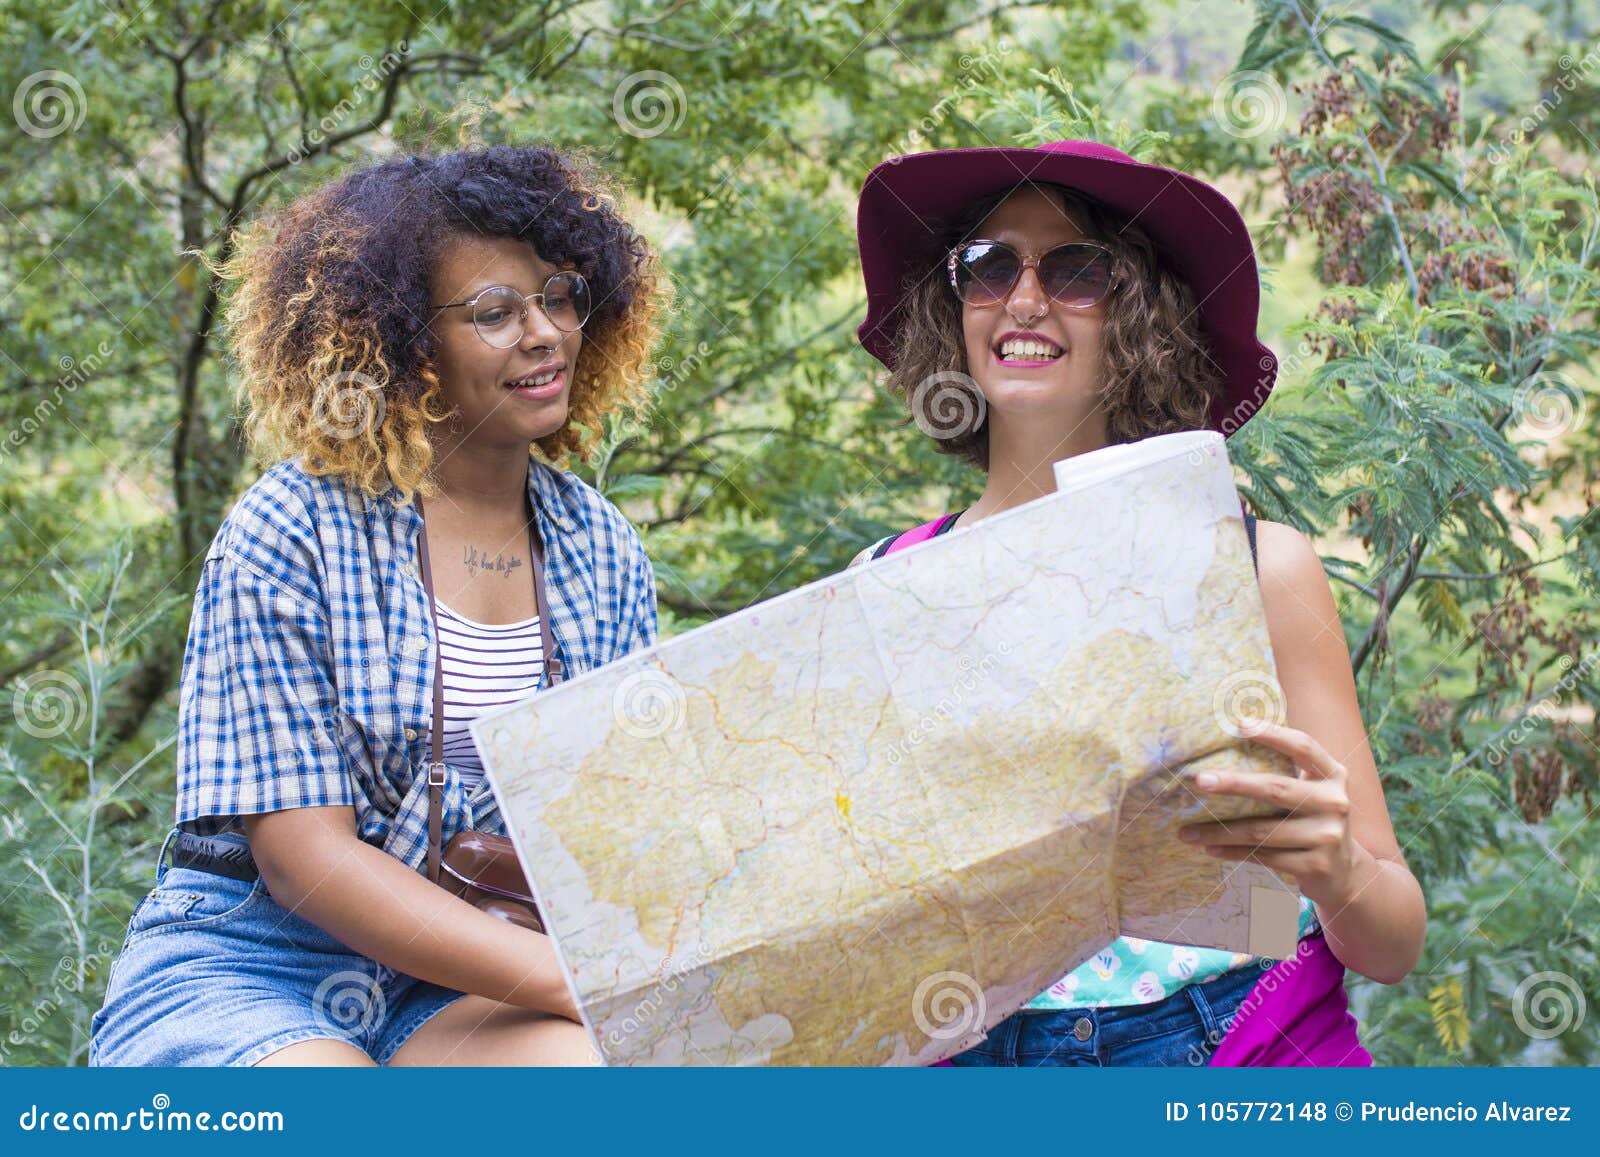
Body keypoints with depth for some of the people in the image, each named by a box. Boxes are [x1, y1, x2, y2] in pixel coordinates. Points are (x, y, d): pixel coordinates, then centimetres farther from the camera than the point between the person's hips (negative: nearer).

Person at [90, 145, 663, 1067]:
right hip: (245, 974, -4)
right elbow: (304, 859, -15)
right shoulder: (289, 534, -9)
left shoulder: (605, 554, 7)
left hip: (460, 989, 5)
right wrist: (580, 981, -24)